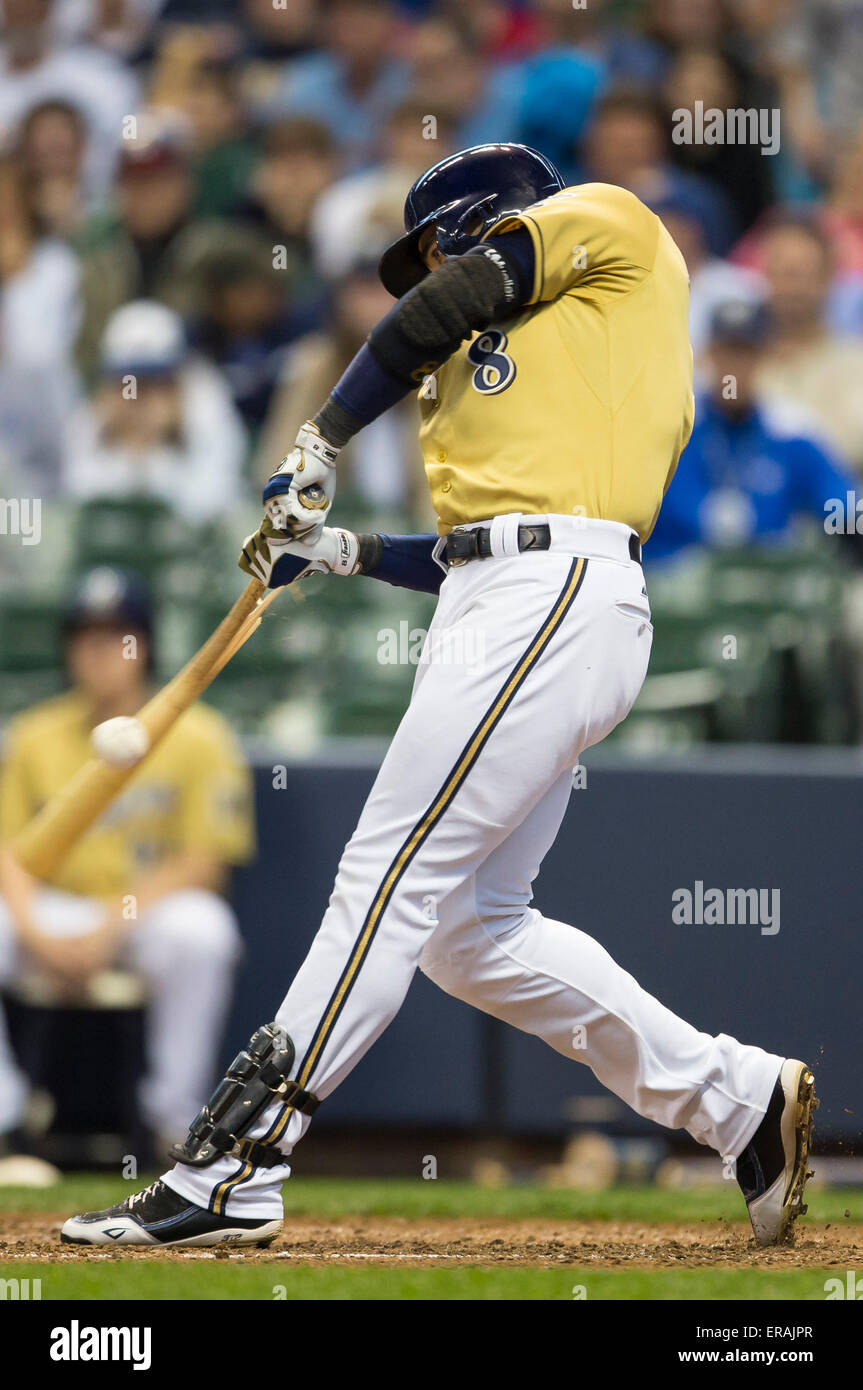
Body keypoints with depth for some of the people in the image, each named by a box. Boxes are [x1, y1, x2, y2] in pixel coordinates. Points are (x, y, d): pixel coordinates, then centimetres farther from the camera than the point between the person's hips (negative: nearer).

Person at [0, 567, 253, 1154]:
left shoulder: (197, 737, -4)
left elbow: (202, 864, -9)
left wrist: (110, 929, -19)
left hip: (154, 913, -3)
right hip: (56, 914, 3)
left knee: (200, 927, -37)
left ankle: (176, 1113, -22)